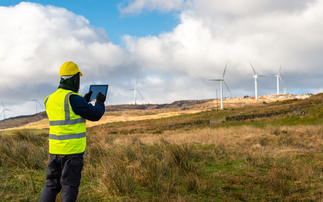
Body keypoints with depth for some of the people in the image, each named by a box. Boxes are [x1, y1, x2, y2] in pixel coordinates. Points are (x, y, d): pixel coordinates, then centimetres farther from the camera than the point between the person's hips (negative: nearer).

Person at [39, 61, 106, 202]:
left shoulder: (50, 99, 9)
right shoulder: (73, 98, -15)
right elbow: (95, 115, -9)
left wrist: (85, 100, 28)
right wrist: (100, 102, 10)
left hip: (55, 149, 7)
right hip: (72, 150, -7)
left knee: (51, 184, 13)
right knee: (69, 186, 2)